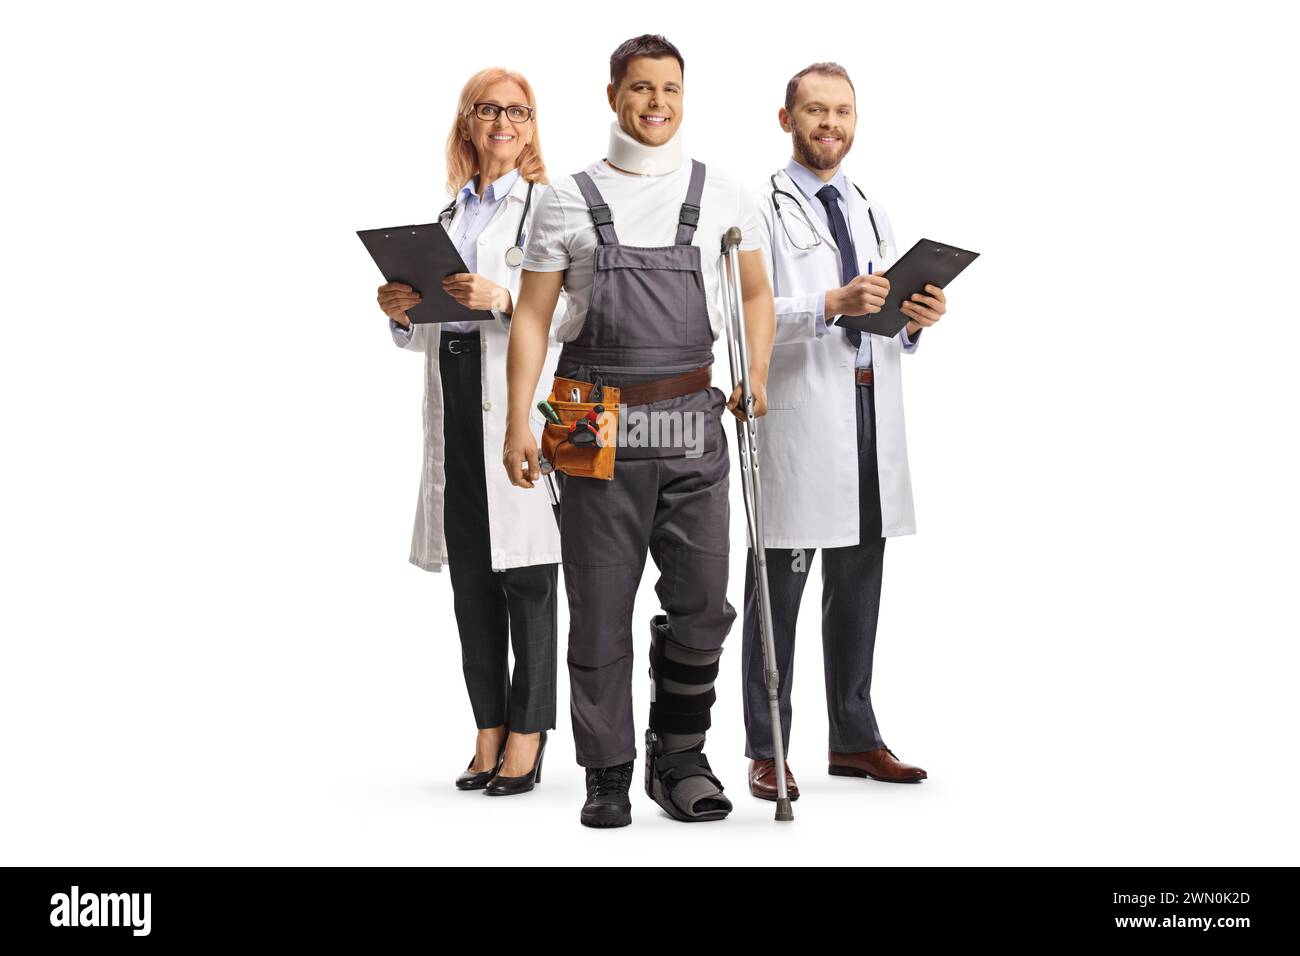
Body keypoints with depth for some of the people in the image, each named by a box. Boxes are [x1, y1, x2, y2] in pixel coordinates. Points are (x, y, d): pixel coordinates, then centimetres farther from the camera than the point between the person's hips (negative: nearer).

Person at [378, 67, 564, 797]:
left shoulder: (550, 203, 1)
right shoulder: (450, 213, 20)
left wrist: (504, 298, -23)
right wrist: (401, 315, 2)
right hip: (454, 401, 6)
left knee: (526, 571, -3)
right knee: (469, 573, 7)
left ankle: (528, 736, 6)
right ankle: (490, 731, 16)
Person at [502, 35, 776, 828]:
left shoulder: (721, 193, 11)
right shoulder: (569, 200, 7)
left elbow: (756, 293, 20)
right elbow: (533, 316, 5)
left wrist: (756, 375, 5)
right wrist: (519, 423, -4)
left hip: (691, 425, 1)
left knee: (702, 604, 0)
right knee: (601, 609, 4)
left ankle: (680, 757, 20)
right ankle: (608, 776, 15)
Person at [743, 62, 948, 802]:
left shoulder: (876, 214, 21)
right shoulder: (761, 210, 1)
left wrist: (918, 321, -2)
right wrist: (833, 305, -24)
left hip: (872, 418, 6)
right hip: (798, 417, -6)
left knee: (858, 587, 10)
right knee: (780, 586, -3)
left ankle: (855, 739, 20)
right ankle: (767, 752, 4)